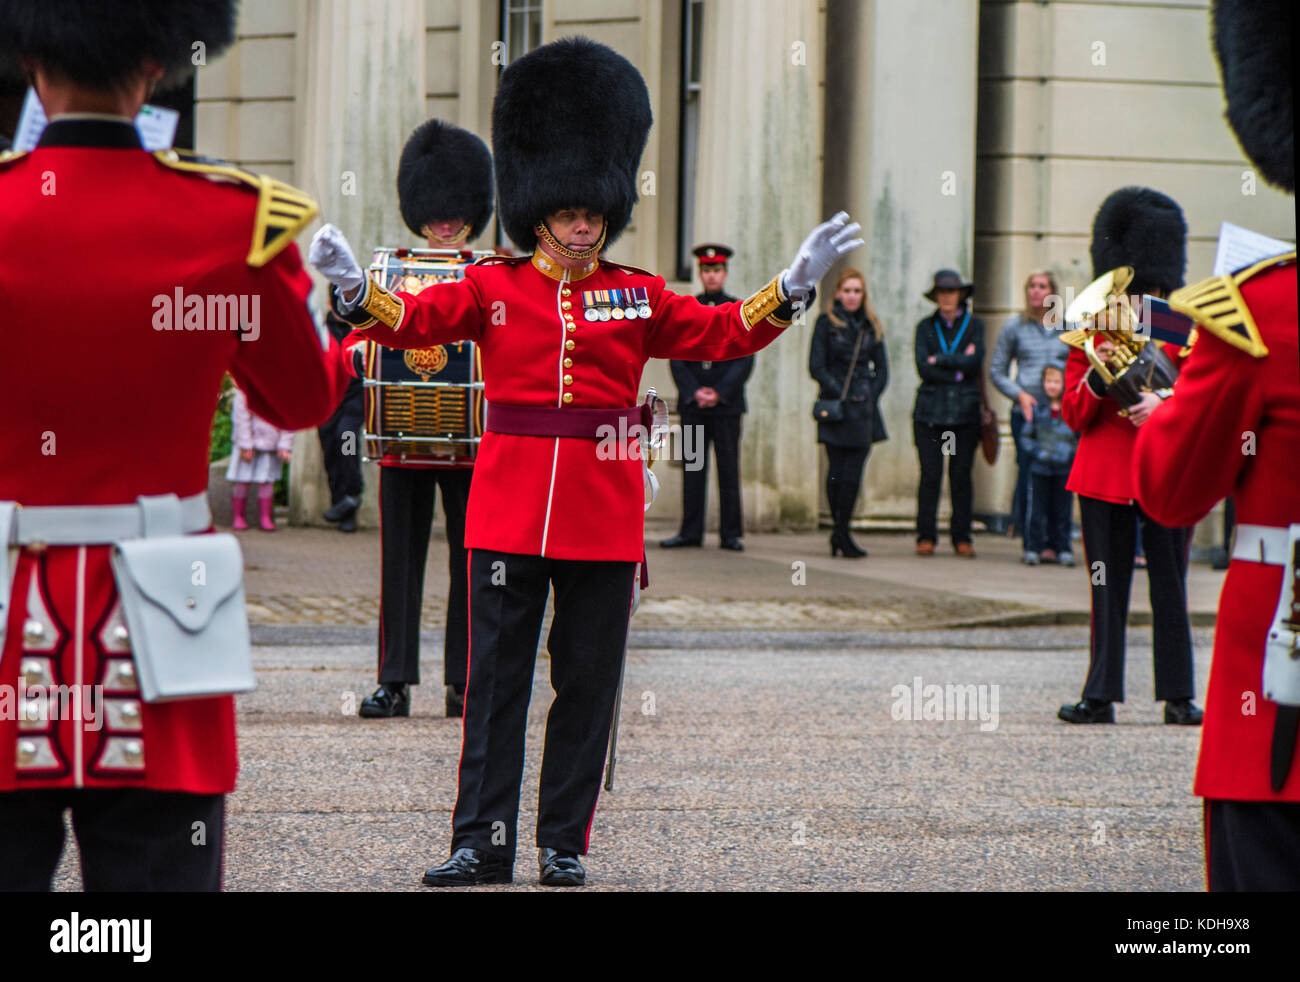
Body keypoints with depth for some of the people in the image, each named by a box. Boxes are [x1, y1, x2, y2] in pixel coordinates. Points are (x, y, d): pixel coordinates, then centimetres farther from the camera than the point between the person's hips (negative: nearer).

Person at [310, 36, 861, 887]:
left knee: (589, 685, 4)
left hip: (605, 514, 1)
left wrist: (794, 286, -7)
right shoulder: (493, 288, 4)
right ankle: (483, 842, 5)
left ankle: (565, 843, 12)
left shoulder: (638, 296, 8)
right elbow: (415, 319, -6)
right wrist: (357, 289, -25)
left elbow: (722, 333, 6)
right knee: (496, 679, 0)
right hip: (510, 511, -1)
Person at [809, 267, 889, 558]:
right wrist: (841, 395, -11)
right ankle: (841, 534, -1)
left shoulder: (871, 326, 12)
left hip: (864, 408, 3)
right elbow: (816, 367, -3)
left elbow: (882, 369, 13)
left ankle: (841, 534, 4)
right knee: (837, 471, -5)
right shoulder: (827, 323, 2)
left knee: (853, 473, -2)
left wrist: (869, 397, -2)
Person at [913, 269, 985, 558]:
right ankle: (925, 537, 2)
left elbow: (976, 361, -7)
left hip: (964, 412, 0)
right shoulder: (926, 326, 10)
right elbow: (923, 368, -3)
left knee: (962, 475, -2)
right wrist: (958, 369, -6)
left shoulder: (974, 325, 10)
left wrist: (940, 360, -5)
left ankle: (962, 537, 5)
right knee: (930, 474, -5)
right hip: (930, 411, 0)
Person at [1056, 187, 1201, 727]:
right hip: (1104, 476, 1)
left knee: (1170, 589, 2)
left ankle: (1179, 696, 7)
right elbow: (1075, 416, 5)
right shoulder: (1091, 332, 7)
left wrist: (1164, 405, -18)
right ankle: (1100, 696, 7)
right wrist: (1097, 375, -14)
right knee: (1107, 587, 3)